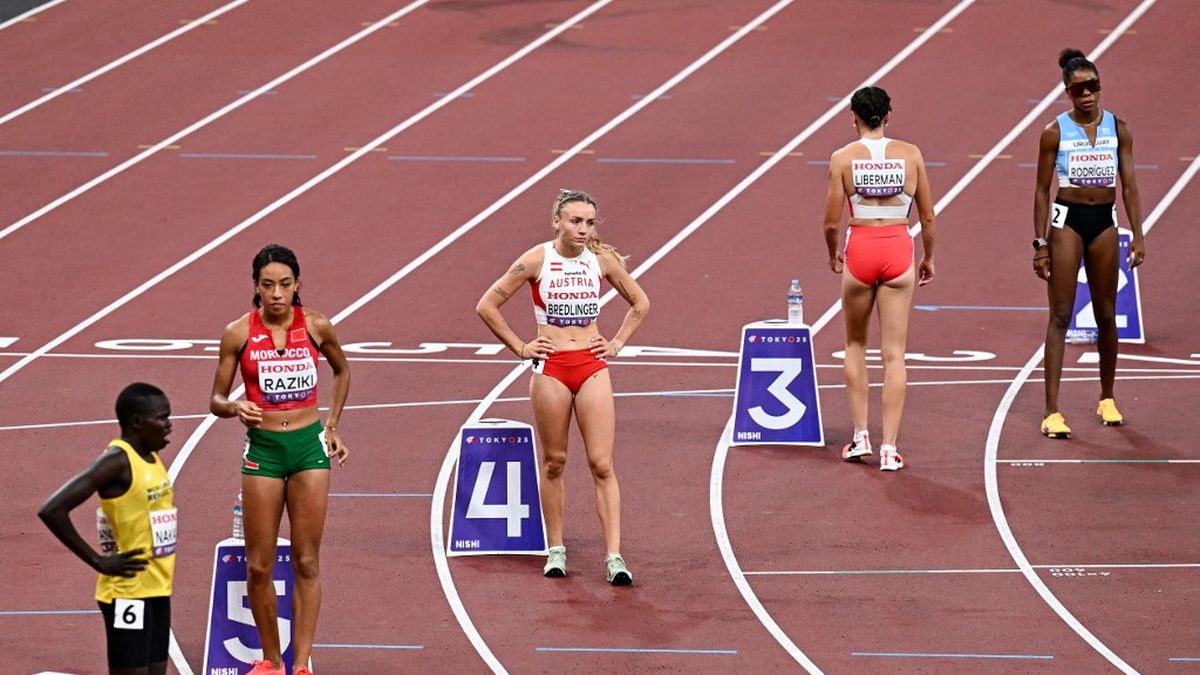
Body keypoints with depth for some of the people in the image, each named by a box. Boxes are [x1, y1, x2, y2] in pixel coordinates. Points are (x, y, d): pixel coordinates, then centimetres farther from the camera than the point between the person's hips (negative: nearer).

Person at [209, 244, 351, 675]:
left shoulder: (316, 327, -1)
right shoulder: (238, 334, -5)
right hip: (263, 449, 0)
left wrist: (332, 426, 13)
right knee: (259, 565, 2)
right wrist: (235, 408, -21)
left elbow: (342, 370, 19)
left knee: (307, 562, 0)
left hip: (309, 446, 0)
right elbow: (216, 401, 1)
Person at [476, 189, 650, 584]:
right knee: (553, 462, 6)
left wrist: (618, 343, 8)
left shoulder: (602, 260, 3)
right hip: (550, 369, -1)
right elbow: (487, 306, 1)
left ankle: (614, 556, -9)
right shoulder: (536, 261, -5)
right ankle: (556, 550, 17)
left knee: (602, 464, -5)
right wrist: (520, 348, 0)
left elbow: (640, 303, 18)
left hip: (592, 368, 1)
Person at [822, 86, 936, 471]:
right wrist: (928, 258, 19)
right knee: (894, 353, 4)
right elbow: (928, 218, 4)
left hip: (859, 250, -1)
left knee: (855, 345, 21)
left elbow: (831, 223, -3)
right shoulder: (910, 155, 0)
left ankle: (860, 435, 17)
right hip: (899, 251, 1)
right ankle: (889, 448, -1)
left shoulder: (843, 158, -4)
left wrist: (833, 255, 16)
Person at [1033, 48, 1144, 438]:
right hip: (1067, 220, -3)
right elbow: (1042, 190, -1)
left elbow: (1129, 186, 4)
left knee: (1106, 316, 12)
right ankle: (1052, 412, -9)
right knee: (1061, 316, -7)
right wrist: (1040, 242, -5)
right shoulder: (1055, 132, -4)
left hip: (1104, 222, 3)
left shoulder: (1118, 129, 3)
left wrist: (1138, 235, -3)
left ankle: (1107, 400, 30)